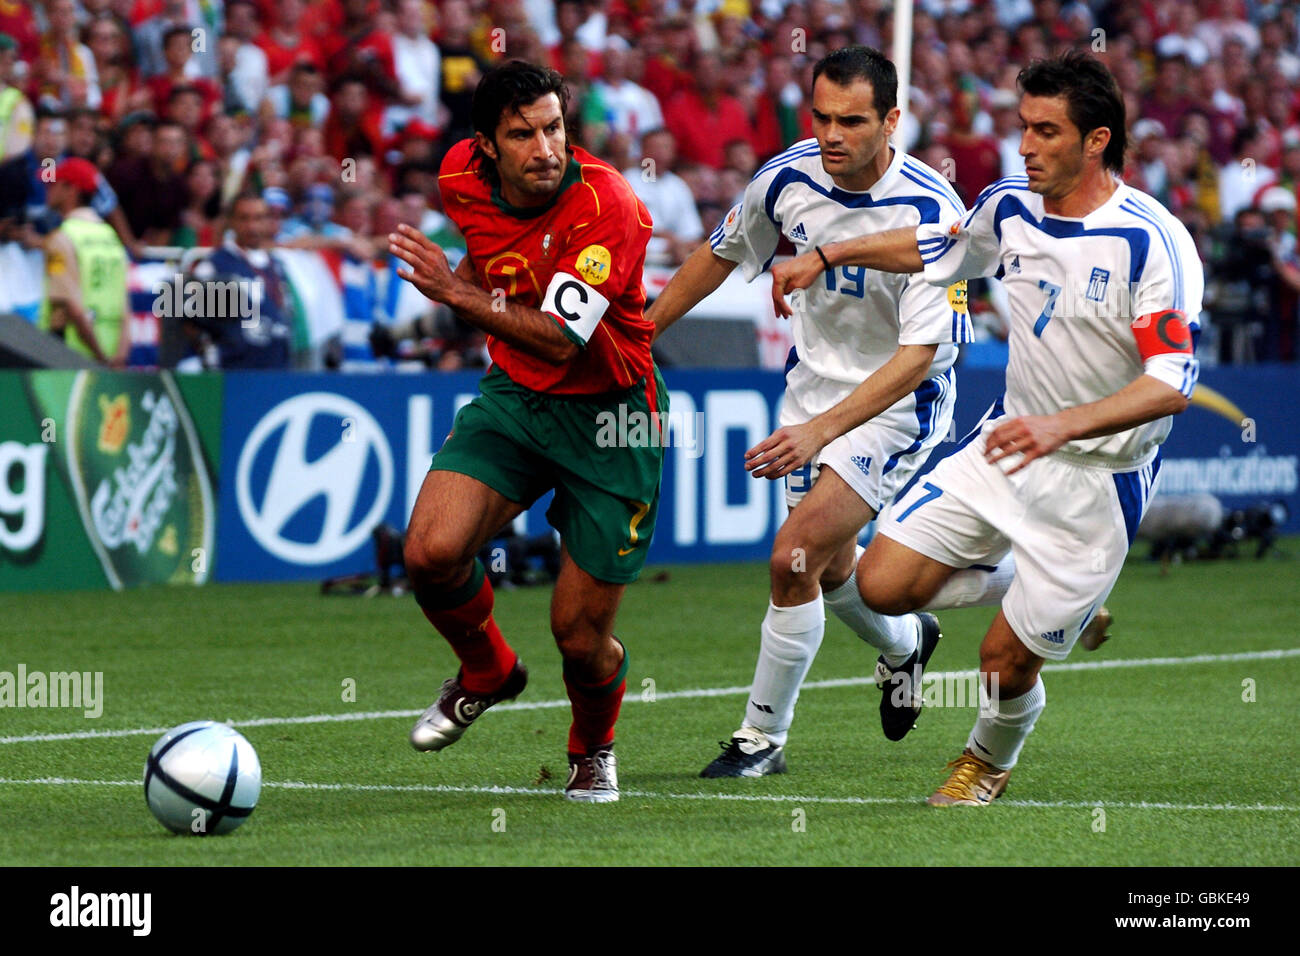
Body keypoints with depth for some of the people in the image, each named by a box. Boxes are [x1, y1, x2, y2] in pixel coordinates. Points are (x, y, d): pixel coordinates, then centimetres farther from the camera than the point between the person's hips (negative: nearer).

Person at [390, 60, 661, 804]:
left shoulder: (609, 206, -25)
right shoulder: (464, 179, -6)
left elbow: (559, 342, -33)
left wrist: (463, 295, -42)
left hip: (610, 415, -4)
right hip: (514, 398, 5)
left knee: (581, 634, -3)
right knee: (432, 552, -19)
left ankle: (594, 750, 33)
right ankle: (488, 673, 14)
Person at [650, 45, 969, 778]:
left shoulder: (930, 214, -27)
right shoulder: (790, 178, -12)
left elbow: (918, 355, -30)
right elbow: (722, 256, 9)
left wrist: (820, 431, -39)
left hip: (897, 405, -6)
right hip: (816, 381, 6)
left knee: (795, 558, -18)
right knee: (830, 567, 19)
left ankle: (763, 737, -2)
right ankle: (906, 643, 53)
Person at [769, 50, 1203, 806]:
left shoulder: (1153, 241, -22)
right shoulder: (1011, 206, -2)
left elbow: (1172, 383, -28)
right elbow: (935, 248, 22)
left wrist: (1063, 427, -40)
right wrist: (825, 256, 22)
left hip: (1097, 479, -6)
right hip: (1005, 447, 6)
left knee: (1007, 658, -1)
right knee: (883, 584, -4)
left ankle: (991, 761, 36)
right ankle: (1053, 599, 21)